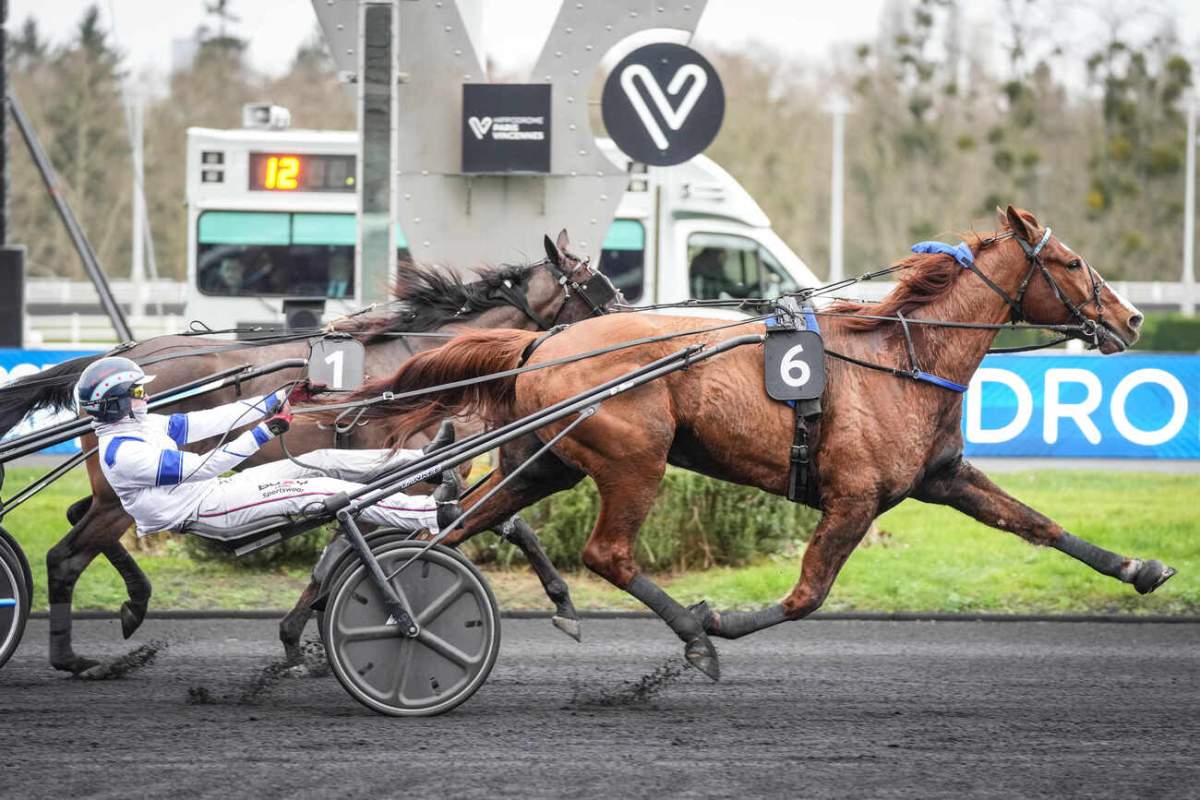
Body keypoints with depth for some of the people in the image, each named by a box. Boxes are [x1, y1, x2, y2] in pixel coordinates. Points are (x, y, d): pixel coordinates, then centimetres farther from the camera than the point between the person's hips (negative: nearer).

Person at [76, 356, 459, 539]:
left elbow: (212, 420, 7)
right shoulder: (122, 453, -20)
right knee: (311, 490, -21)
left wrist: (284, 397, 2)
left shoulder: (142, 425, 10)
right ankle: (434, 513, -25)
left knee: (320, 461, 1)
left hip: (211, 489, 10)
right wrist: (265, 432, -24)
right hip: (199, 512, -10)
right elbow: (201, 467, -23)